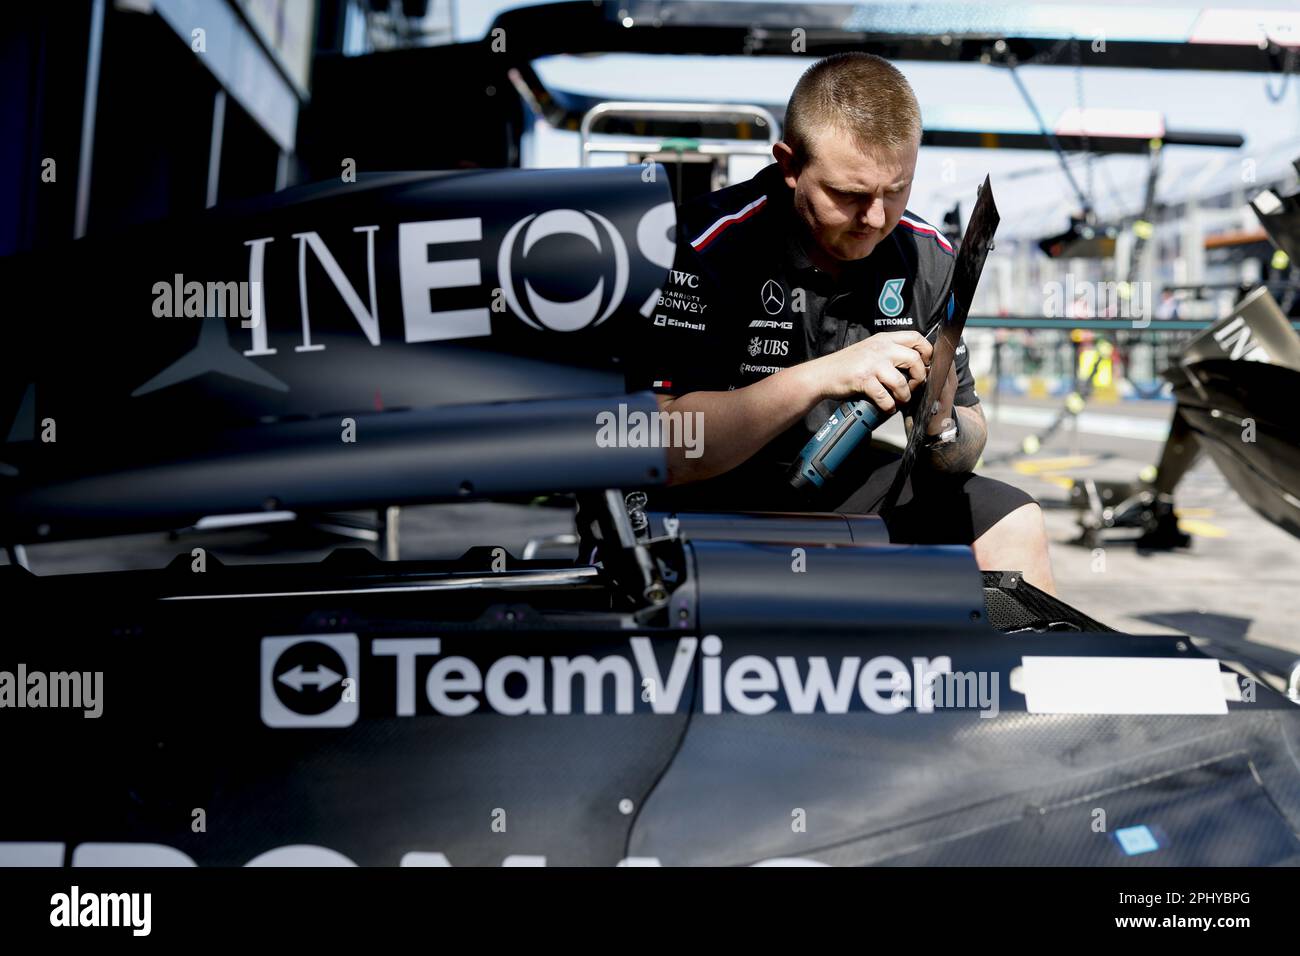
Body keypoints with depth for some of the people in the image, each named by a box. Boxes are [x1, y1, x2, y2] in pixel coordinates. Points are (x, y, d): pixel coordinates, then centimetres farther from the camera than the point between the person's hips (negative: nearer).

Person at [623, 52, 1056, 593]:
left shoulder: (924, 255, 1)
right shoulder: (708, 245, -19)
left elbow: (968, 443, 8)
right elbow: (658, 450, -27)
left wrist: (941, 426, -17)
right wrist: (818, 377, -31)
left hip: (847, 484, 7)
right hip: (714, 498, -6)